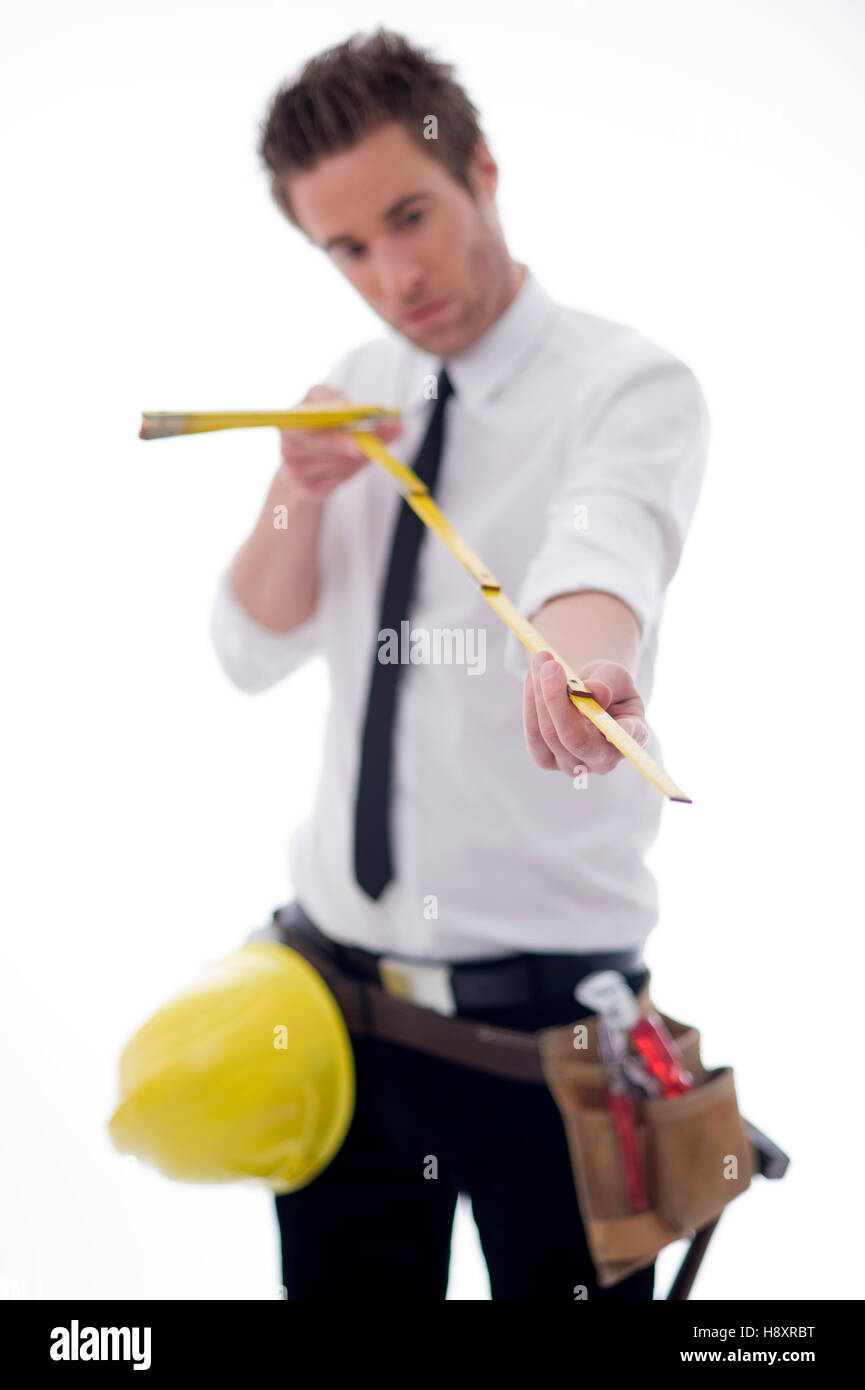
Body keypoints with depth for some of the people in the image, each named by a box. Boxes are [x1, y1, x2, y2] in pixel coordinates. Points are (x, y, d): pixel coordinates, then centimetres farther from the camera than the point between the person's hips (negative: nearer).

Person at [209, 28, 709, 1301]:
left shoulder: (628, 386, -10)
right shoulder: (357, 394, 8)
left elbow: (610, 529, -34)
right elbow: (252, 654, 8)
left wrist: (584, 644, -56)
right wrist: (298, 492, -10)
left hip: (548, 1005, -4)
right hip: (339, 995, 5)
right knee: (341, 1282, 15)